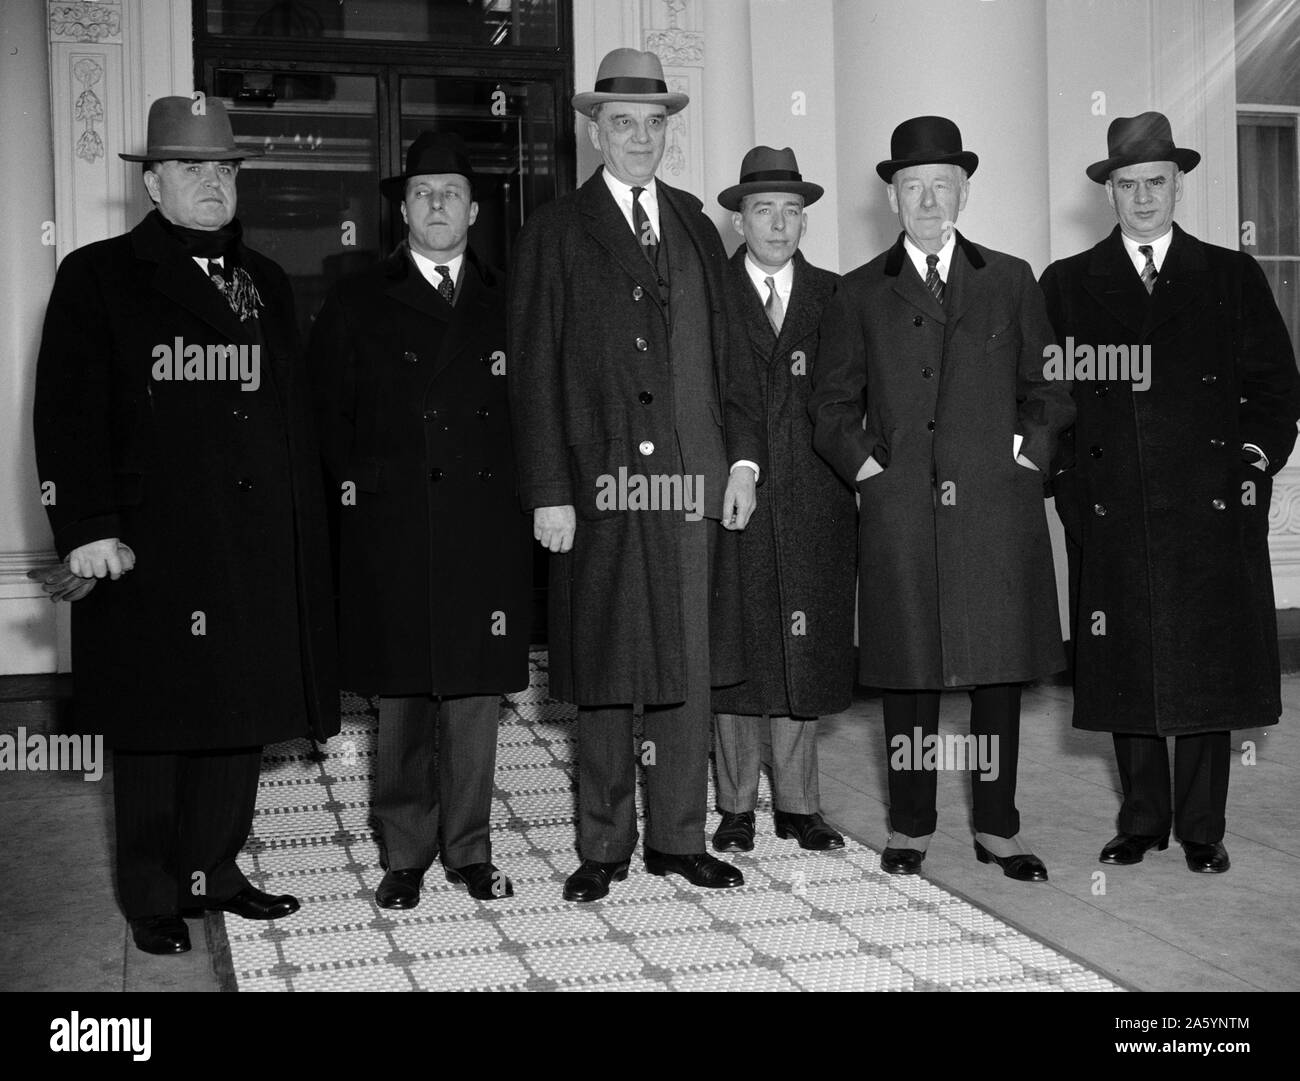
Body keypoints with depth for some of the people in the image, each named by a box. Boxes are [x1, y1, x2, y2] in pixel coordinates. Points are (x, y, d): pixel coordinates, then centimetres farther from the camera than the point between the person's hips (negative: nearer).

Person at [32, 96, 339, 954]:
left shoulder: (267, 284, 16)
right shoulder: (99, 277, 1)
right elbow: (69, 413, -6)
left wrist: (304, 523, 9)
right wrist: (87, 527, -14)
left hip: (257, 546, 5)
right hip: (151, 546, -4)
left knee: (243, 715, 9)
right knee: (155, 724, 3)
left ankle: (214, 872, 25)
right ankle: (154, 898, 16)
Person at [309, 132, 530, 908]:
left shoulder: (507, 303, 12)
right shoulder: (357, 304, 9)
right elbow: (330, 415, 7)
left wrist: (517, 490, 1)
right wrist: (356, 487, -1)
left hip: (486, 530, 1)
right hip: (391, 532, -1)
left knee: (476, 692, 4)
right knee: (402, 702, 3)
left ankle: (470, 849, 16)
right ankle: (404, 857, 14)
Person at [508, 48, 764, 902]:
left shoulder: (695, 227, 15)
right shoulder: (557, 233, 3)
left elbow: (726, 352, 14)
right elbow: (534, 373, -2)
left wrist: (744, 456, 4)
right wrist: (548, 492, -9)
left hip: (693, 483, 4)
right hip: (599, 485, -3)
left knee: (690, 667, 7)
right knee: (605, 672, 3)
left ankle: (679, 838, 19)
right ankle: (604, 846, 16)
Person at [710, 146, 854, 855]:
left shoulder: (833, 296, 11)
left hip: (813, 499, 2)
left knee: (805, 654, 6)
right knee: (737, 650, 3)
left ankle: (798, 804, 17)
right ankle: (737, 806, 14)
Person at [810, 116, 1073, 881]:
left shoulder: (1010, 280, 13)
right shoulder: (861, 293, 11)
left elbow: (1048, 387, 13)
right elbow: (832, 402, 12)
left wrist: (1030, 454, 0)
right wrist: (864, 464, -1)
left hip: (997, 503, 1)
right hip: (900, 509, 0)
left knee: (1000, 668, 3)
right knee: (909, 672, 2)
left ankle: (999, 827, 15)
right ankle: (911, 827, 15)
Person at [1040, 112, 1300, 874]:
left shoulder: (1233, 277, 11)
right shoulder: (1067, 285, 9)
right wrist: (1069, 476, -2)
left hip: (1213, 508, 0)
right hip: (1110, 513, 0)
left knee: (1209, 667, 2)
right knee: (1125, 668, 4)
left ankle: (1202, 829, 13)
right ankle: (1142, 820, 17)